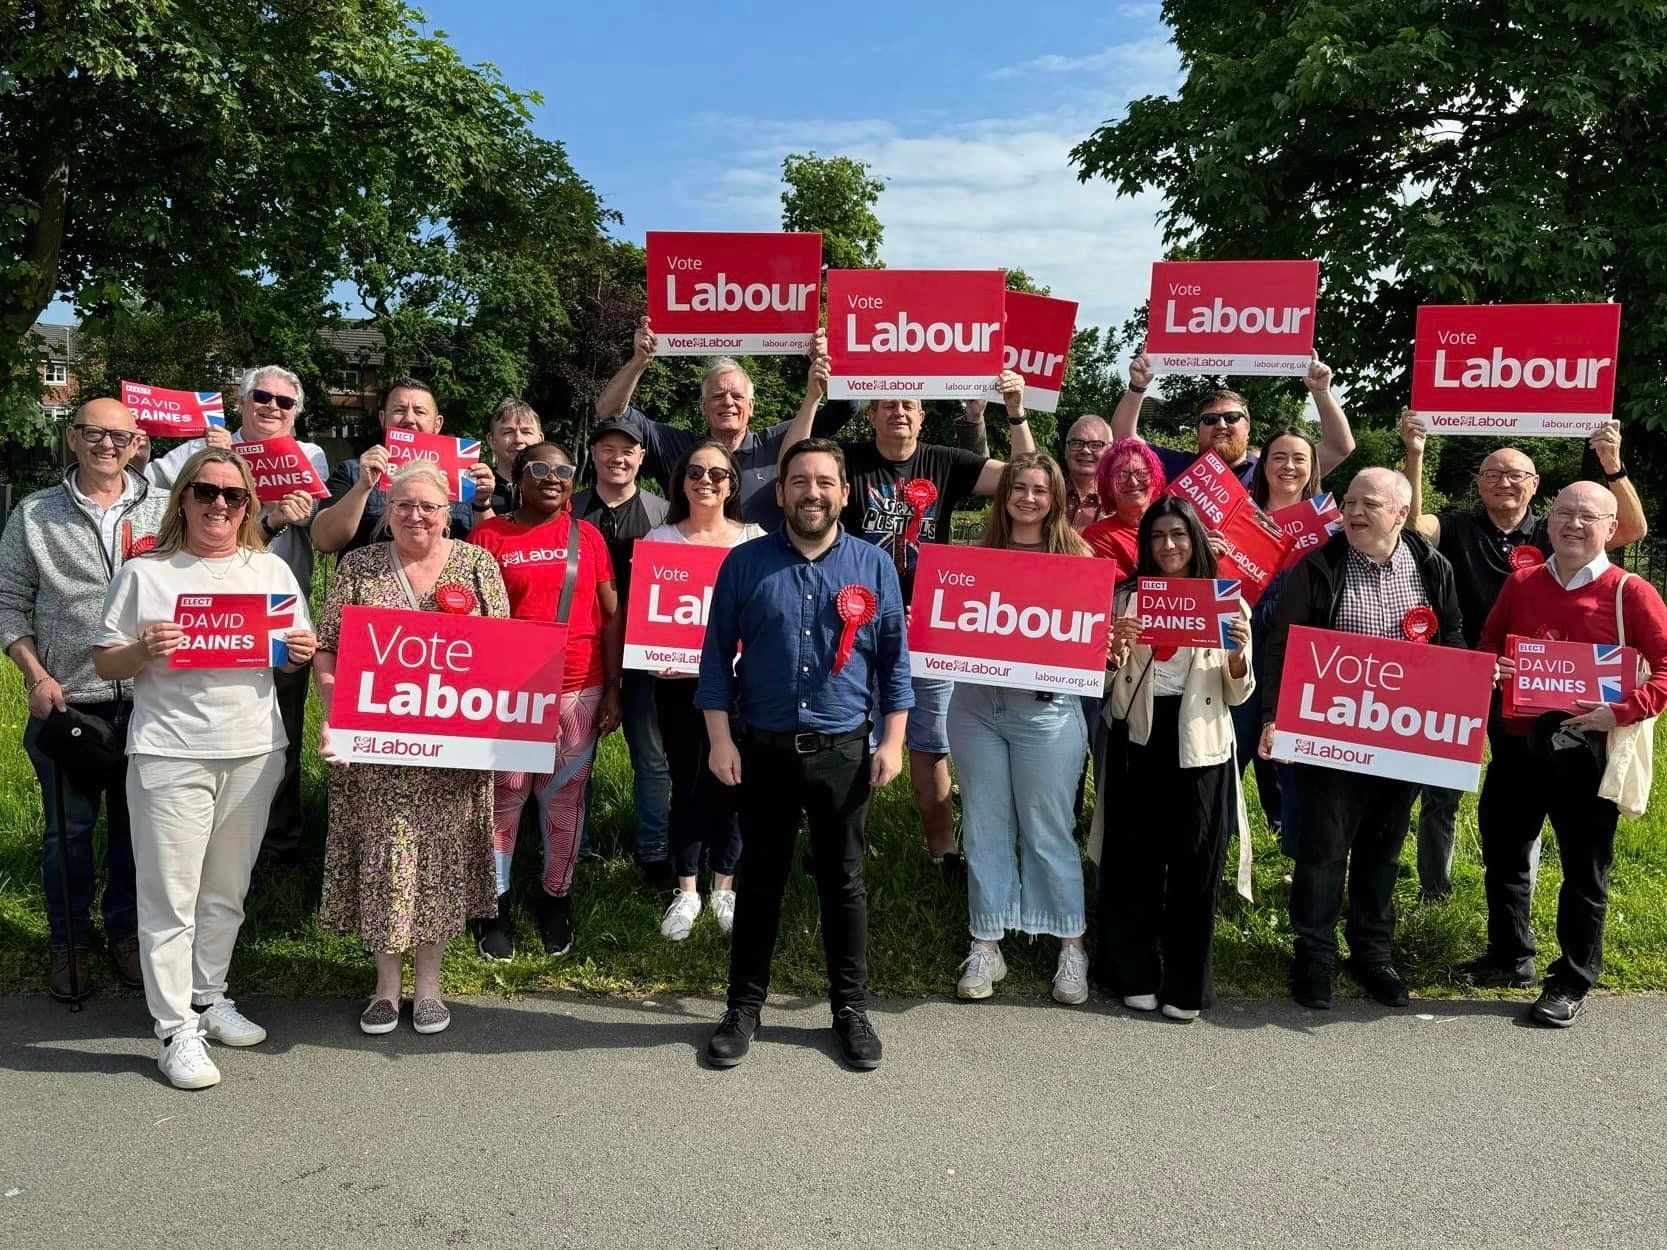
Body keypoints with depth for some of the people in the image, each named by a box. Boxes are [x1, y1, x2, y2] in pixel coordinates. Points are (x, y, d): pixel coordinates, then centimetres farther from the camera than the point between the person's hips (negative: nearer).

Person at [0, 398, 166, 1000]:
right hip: (66, 701, -1)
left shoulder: (164, 510, 4)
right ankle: (69, 941, 25)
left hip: (149, 698, 1)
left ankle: (126, 933, 29)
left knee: (136, 825, 12)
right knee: (69, 827, 9)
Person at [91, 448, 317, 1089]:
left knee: (226, 892, 13)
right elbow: (105, 664, 4)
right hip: (171, 755, -3)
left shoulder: (272, 570, 11)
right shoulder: (144, 573, 3)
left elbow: (295, 655, 15)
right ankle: (176, 1031, 7)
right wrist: (143, 651, -16)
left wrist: (303, 651, -7)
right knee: (170, 898, -1)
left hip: (253, 753, 3)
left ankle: (208, 997, 29)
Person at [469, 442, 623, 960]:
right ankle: (496, 906, 17)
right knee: (504, 796, 3)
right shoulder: (489, 535, 2)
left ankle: (556, 899, 24)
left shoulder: (587, 536, 7)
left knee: (564, 798, 9)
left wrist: (612, 691, 3)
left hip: (578, 690, 2)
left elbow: (611, 615, 8)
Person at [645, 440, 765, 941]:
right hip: (678, 679, 0)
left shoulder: (755, 539, 4)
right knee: (687, 782, 6)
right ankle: (686, 890, 20)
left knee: (730, 782, 6)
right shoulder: (659, 538, 5)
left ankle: (724, 887, 22)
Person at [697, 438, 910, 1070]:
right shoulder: (745, 563, -1)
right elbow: (717, 656, 1)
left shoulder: (874, 566, 1)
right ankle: (744, 1005, 24)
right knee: (759, 880, 11)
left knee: (843, 882, 10)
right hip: (763, 749, 0)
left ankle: (851, 1007, 24)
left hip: (843, 751, 0)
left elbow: (894, 660, 4)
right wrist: (720, 740, -5)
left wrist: (892, 740, -2)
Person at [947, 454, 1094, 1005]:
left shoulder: (1074, 554, 2)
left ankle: (1071, 945, 18)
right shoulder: (981, 553, 10)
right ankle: (986, 944, 18)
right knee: (984, 828, 8)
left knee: (1048, 830, 3)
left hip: (1046, 707, -3)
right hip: (977, 703, 3)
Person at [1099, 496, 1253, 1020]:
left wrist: (1239, 653, -16)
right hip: (1139, 739, 1)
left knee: (1194, 862, 3)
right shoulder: (1126, 596, 7)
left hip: (1199, 745, -1)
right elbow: (1107, 682, 9)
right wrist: (1115, 651, -12)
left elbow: (1237, 694, 4)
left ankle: (1186, 984, 15)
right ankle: (1135, 976, 18)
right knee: (1133, 859, 4)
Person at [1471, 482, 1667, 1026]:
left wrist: (1623, 711, -21)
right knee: (1503, 852, 16)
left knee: (1584, 869, 7)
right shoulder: (1520, 583, 5)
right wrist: (1492, 668, -7)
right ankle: (1510, 956, 35)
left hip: (1587, 749, -4)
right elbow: (1488, 643, 15)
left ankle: (1572, 982, 20)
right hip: (1517, 741, 5)